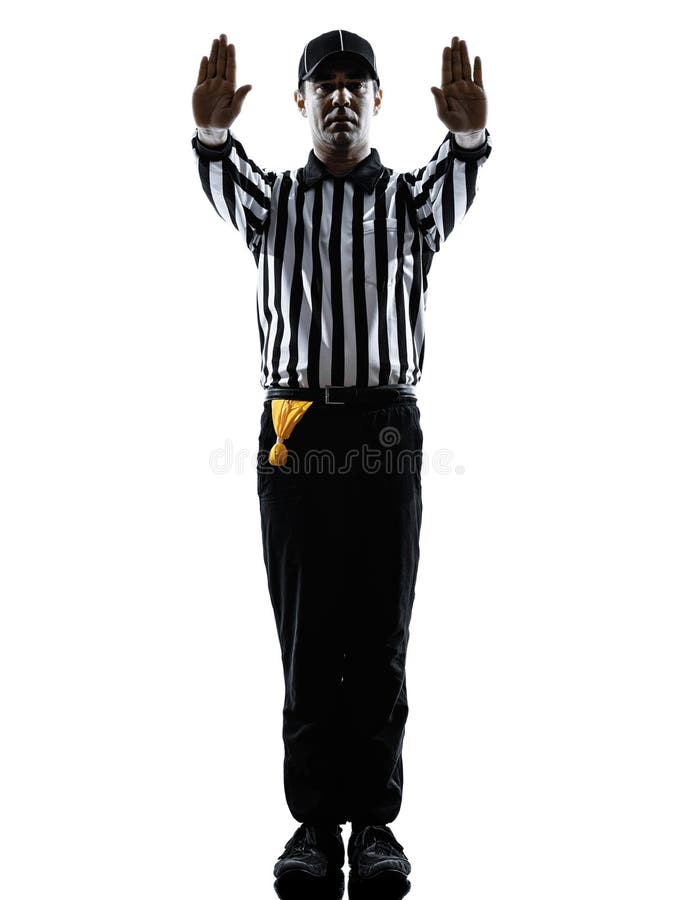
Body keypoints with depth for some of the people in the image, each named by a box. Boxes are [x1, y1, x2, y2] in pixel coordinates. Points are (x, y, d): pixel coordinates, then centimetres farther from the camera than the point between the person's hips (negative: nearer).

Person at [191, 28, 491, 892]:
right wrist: (211, 129, -33)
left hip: (386, 425, 0)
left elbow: (454, 181, -12)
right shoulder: (274, 198, 14)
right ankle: (316, 819, 12)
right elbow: (224, 177, -10)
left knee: (380, 638, 2)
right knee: (306, 640, 2)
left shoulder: (409, 197, 12)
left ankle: (376, 820, 12)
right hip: (294, 428, 0)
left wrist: (469, 133, -35)